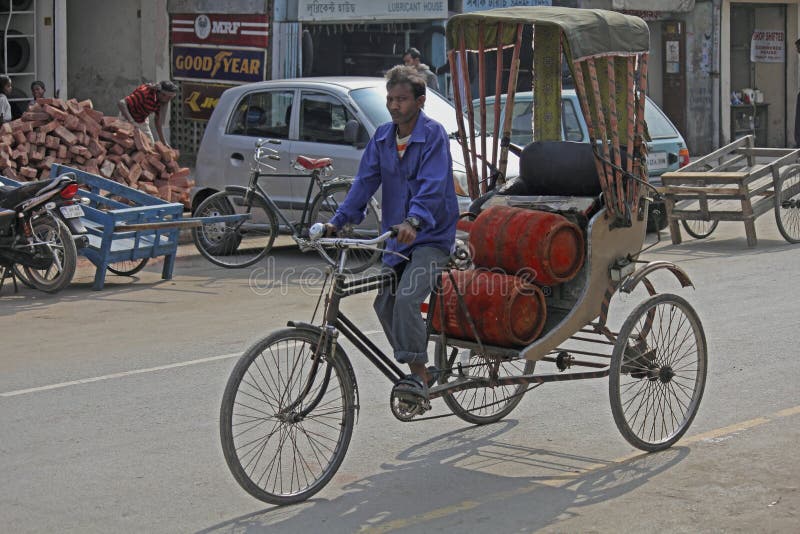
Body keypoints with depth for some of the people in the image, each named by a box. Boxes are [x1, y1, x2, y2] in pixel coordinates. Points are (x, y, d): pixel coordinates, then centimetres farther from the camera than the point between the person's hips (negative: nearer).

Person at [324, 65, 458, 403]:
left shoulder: (433, 135, -12)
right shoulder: (382, 138, 7)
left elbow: (433, 185, -25)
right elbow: (365, 181, 1)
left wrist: (414, 221, -41)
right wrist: (338, 220, -13)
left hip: (431, 236, -7)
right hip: (396, 237, 7)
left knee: (406, 299, -23)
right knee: (384, 304, 5)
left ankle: (418, 375, -14)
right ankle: (421, 371, 18)